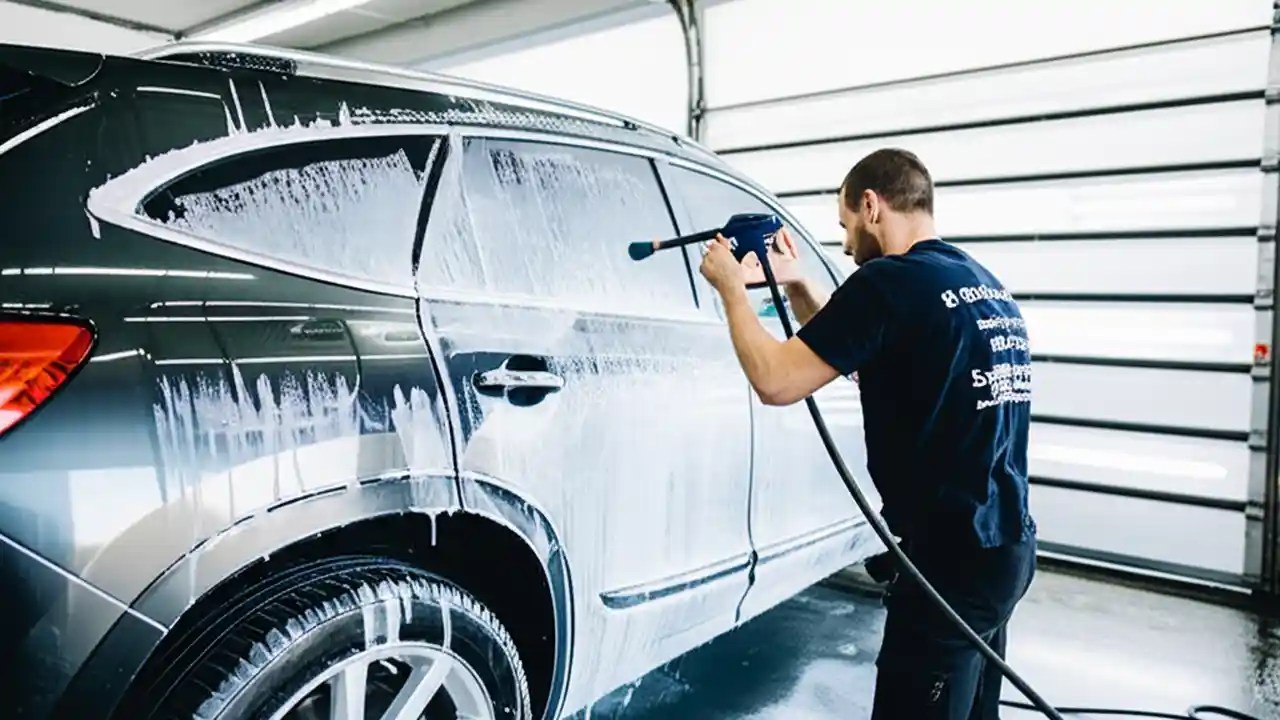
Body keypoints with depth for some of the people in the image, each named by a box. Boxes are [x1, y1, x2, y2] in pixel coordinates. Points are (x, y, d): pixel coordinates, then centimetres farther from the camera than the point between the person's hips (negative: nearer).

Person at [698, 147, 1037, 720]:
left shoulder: (888, 281, -17)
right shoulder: (986, 286, 11)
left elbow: (776, 381, -16)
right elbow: (856, 357, 21)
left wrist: (730, 286, -3)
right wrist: (795, 286, 16)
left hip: (953, 559, -9)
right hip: (1006, 544, 9)